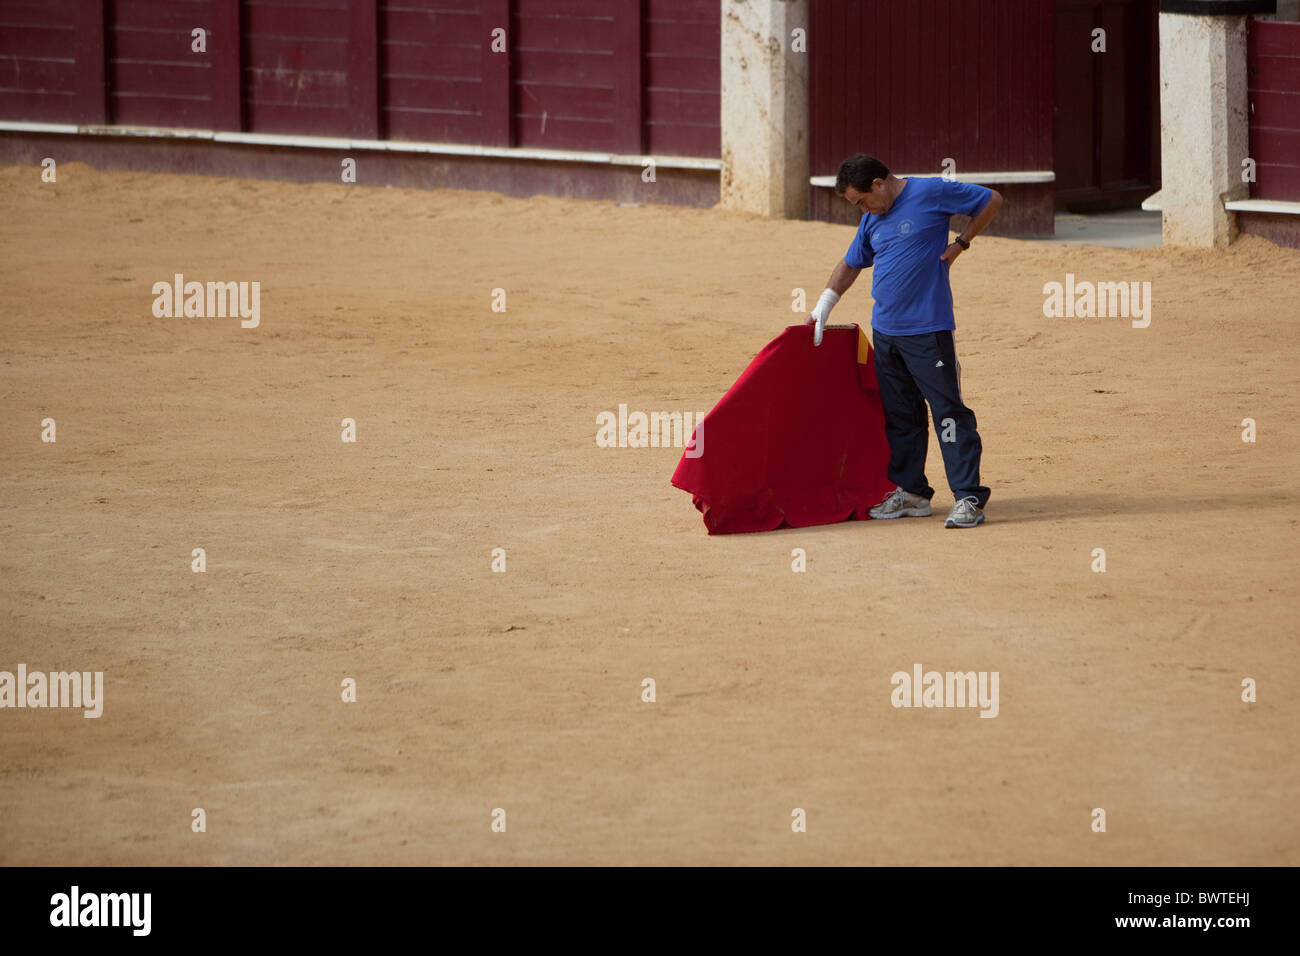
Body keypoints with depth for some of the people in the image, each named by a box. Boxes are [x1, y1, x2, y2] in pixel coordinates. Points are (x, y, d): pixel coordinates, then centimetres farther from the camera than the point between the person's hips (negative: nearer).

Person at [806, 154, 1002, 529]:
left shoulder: (931, 194, -8)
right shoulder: (872, 218, 13)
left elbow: (991, 201, 0)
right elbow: (851, 264, 25)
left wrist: (959, 245, -2)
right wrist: (823, 308, 17)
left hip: (927, 330, -7)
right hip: (884, 330, 7)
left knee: (948, 411, -7)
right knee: (898, 414, 11)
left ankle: (969, 497, -7)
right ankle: (911, 492, 21)